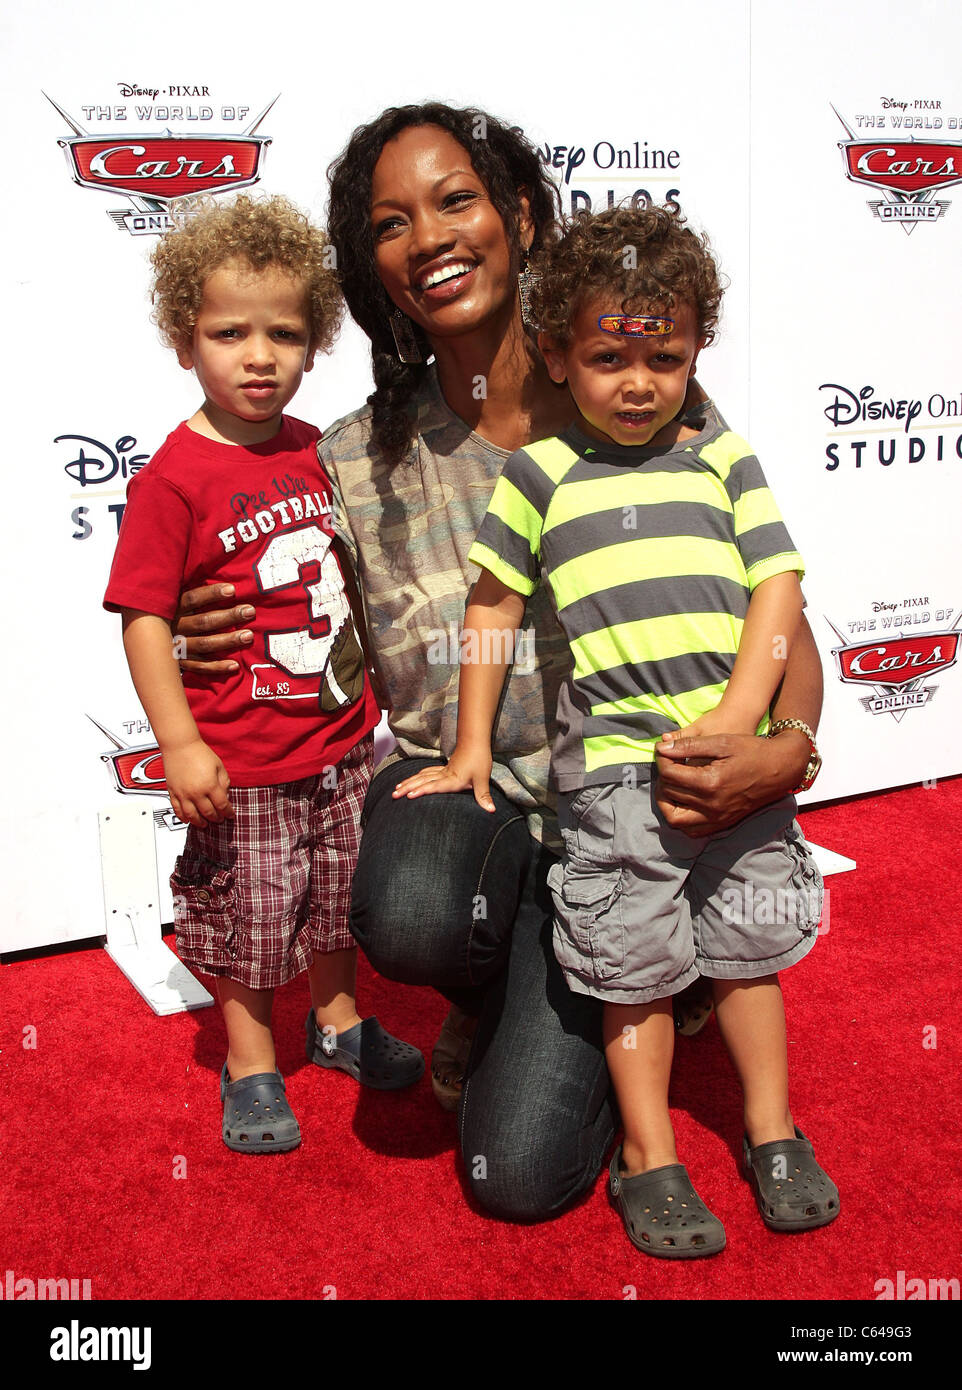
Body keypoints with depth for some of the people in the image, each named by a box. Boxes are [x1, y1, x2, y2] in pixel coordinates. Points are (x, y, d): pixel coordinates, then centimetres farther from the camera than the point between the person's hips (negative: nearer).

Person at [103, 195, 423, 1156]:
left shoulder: (316, 453, 3)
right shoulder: (172, 479, -16)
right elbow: (144, 616, -17)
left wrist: (375, 679, 20)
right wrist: (180, 744, -21)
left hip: (344, 737, 6)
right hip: (241, 760, -6)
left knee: (343, 890, 21)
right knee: (246, 911, 9)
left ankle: (337, 1019, 45)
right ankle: (250, 1062, 32)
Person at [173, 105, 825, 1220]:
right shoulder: (357, 463, -2)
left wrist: (787, 751, -23)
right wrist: (214, 640, -13)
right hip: (451, 789, 1)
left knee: (520, 1175, -10)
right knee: (410, 915, -37)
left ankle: (581, 1004, 25)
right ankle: (492, 987, 4)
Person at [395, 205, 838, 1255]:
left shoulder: (723, 460, 10)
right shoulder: (540, 476, 5)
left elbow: (778, 587, 3)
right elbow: (494, 605, 9)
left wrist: (740, 715, -9)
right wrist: (471, 746, 8)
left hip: (740, 750, 2)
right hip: (613, 760, -2)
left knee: (748, 944, 14)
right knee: (635, 967, 5)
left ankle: (771, 1130, 34)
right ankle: (647, 1158, 24)